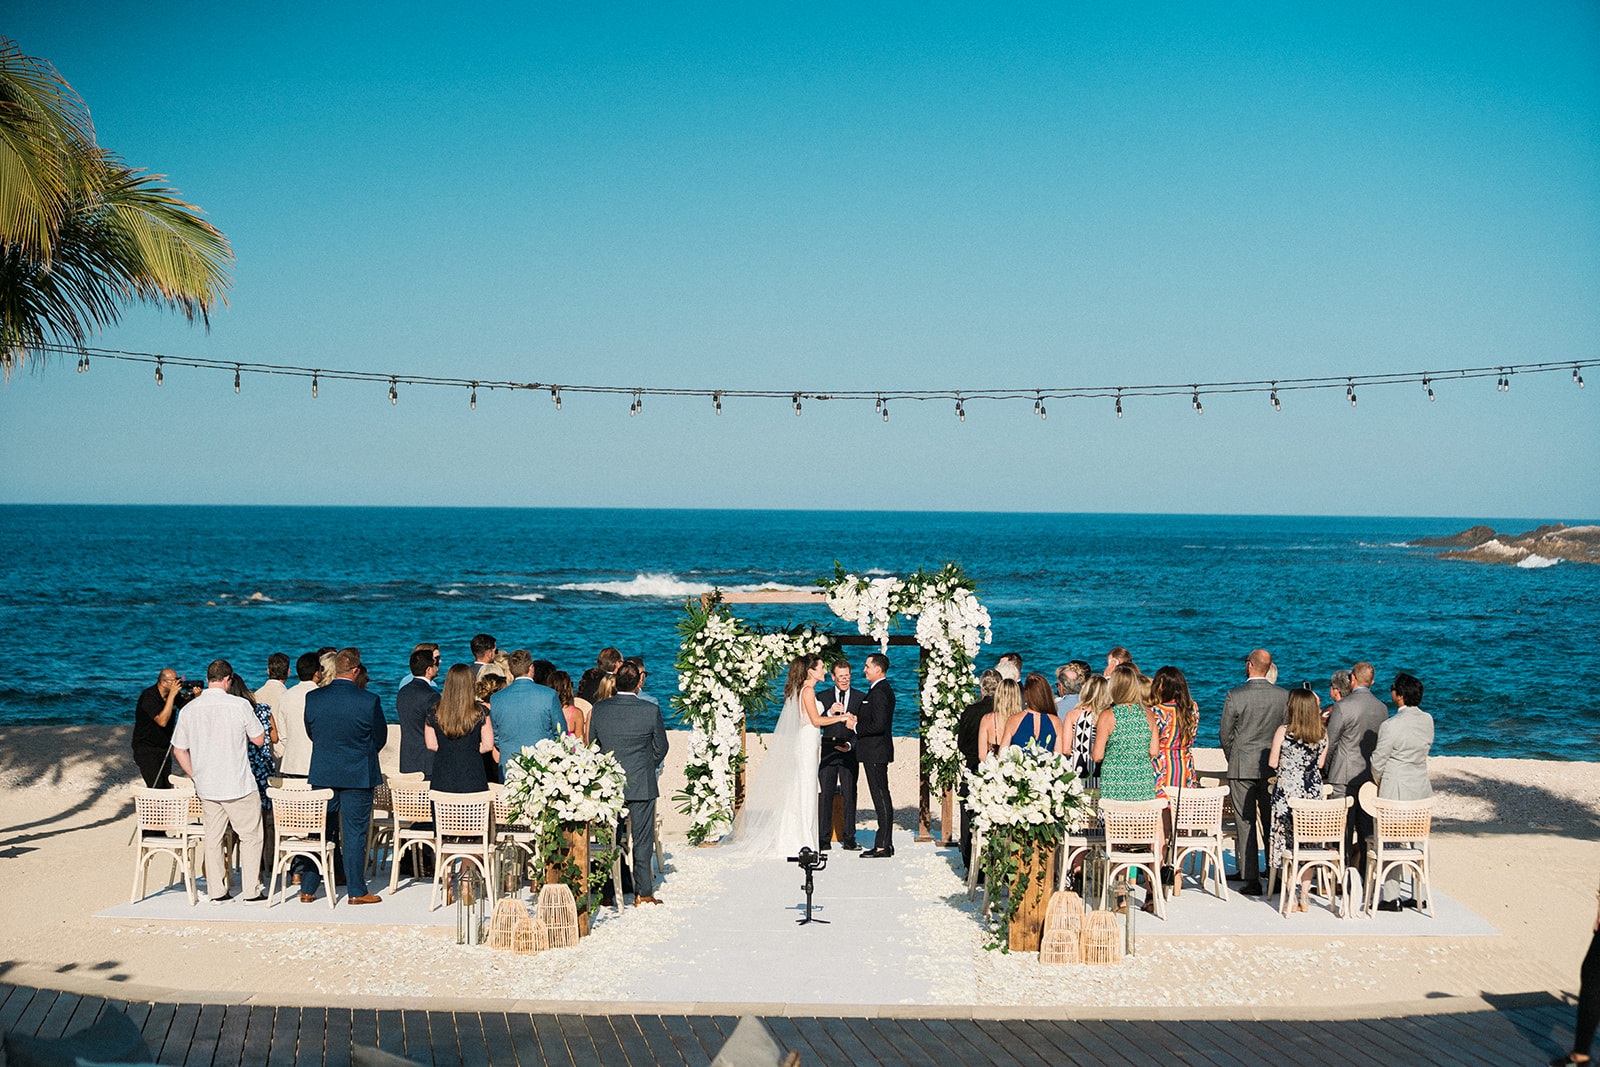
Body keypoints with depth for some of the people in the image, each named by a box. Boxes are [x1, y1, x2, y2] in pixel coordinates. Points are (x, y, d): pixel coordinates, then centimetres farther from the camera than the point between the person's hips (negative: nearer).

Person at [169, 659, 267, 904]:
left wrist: (196, 777, 15)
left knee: (213, 838, 12)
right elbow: (260, 740, -2)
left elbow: (179, 750, 6)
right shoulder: (240, 706, -12)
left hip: (206, 788, 4)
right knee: (250, 836, 6)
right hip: (238, 785, -4)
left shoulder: (189, 709, 0)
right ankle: (251, 892, 5)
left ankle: (217, 892, 16)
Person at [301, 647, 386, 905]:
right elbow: (380, 738, -2)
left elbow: (310, 732, 8)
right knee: (354, 833, 4)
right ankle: (356, 891, 9)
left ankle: (307, 889, 17)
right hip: (358, 776, -3)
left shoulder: (313, 698, -5)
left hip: (322, 774, 3)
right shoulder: (369, 701, -14)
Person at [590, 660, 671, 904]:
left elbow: (593, 744, 6)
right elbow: (661, 748, -1)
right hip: (642, 783, -2)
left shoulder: (599, 709, -4)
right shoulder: (651, 710, -11)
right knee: (643, 838, 5)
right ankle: (643, 893, 7)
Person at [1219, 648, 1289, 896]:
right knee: (1272, 823, 11)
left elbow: (1225, 733, -5)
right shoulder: (1283, 696, -1)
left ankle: (1252, 879, 0)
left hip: (1242, 767, -3)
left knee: (1246, 824, 1)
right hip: (1273, 768, 3)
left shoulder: (1235, 695, -11)